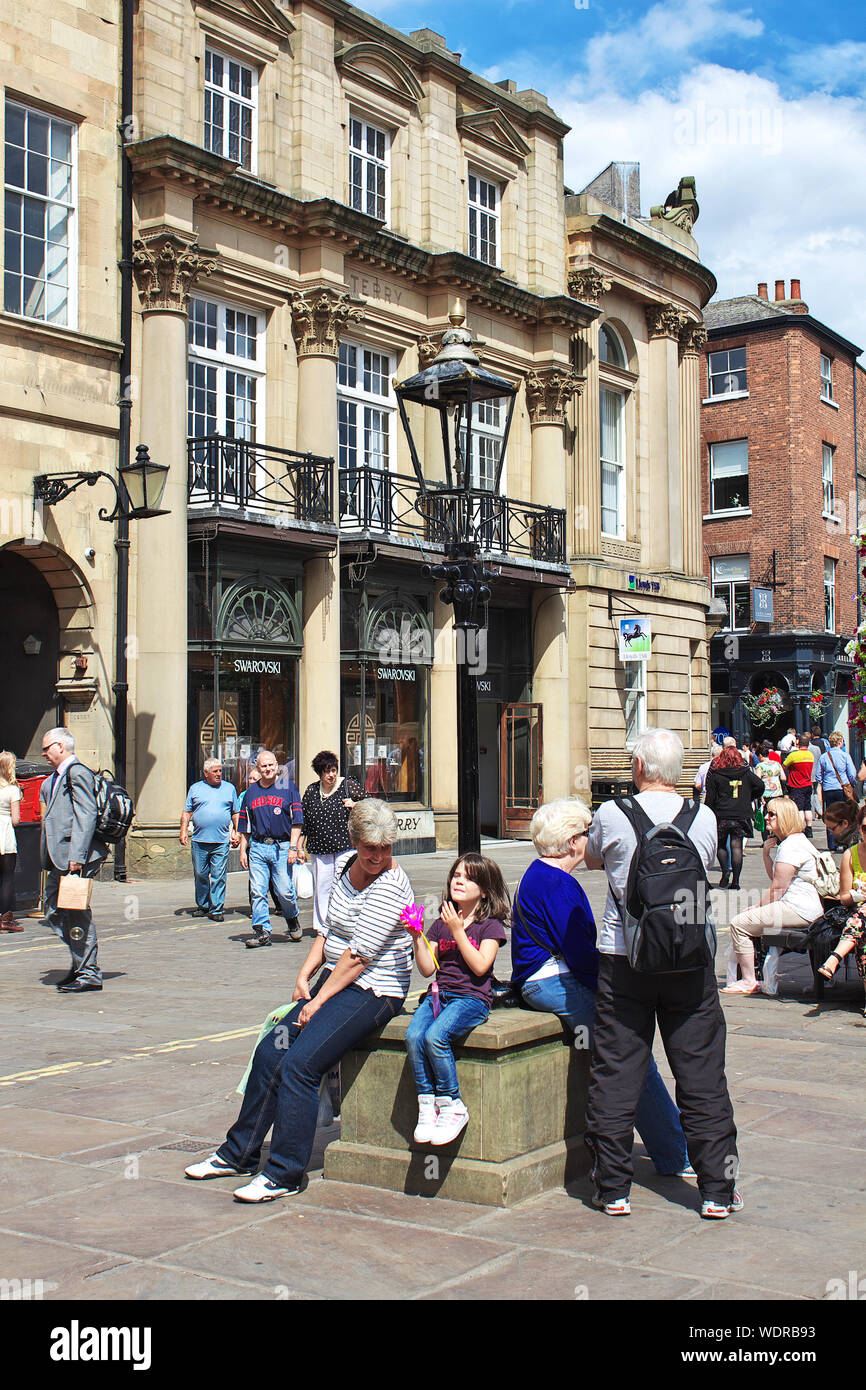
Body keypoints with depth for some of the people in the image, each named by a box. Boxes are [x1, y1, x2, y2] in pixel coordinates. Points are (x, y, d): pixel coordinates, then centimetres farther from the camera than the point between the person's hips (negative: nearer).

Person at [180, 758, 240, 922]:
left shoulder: (229, 788, 12)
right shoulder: (195, 789, 10)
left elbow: (236, 813, 15)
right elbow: (187, 812, 11)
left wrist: (236, 833, 7)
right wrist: (183, 831, 0)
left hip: (222, 841, -1)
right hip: (199, 841, 1)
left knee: (219, 877, -4)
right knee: (200, 875, 6)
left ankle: (216, 909, 1)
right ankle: (203, 906, 20)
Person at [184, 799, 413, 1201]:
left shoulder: (390, 885, -17)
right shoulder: (347, 868, 8)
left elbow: (359, 955, -19)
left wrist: (319, 1001, -16)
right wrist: (305, 976, 2)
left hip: (372, 991, -8)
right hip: (334, 983, 8)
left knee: (299, 1063, -20)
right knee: (270, 1051, 1)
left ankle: (284, 1174, -10)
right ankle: (239, 1153, 16)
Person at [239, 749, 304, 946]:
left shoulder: (288, 788, 4)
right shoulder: (251, 791, 14)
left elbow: (297, 820, -1)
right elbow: (245, 825, 17)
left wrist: (293, 847, -9)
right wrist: (243, 850, 10)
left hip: (282, 847, -3)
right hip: (257, 847, 3)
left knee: (285, 891, -4)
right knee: (258, 892, -1)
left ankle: (292, 919, 23)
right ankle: (262, 932, 3)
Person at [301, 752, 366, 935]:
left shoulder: (348, 785, 1)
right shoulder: (311, 791, 9)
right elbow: (303, 821, 15)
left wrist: (355, 805, -11)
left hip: (346, 846, -3)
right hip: (319, 849, 3)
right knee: (322, 887, 4)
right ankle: (323, 927, 13)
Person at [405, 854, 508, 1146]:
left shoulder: (490, 925, 4)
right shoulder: (440, 924, 18)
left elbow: (480, 966, -11)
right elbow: (427, 968, 12)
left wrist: (457, 930, -11)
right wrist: (417, 937, -2)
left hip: (472, 998, -5)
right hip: (439, 994, 5)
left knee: (435, 1036, -31)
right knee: (413, 1036, -25)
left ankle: (453, 1107, -15)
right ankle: (427, 1104, -14)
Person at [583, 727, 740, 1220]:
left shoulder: (612, 815, -6)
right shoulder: (704, 818, -2)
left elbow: (592, 858, 14)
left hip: (623, 959, -1)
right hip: (691, 960, 1)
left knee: (615, 1076, 7)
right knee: (702, 1075, 8)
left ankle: (613, 1189, 13)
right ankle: (717, 1190, 13)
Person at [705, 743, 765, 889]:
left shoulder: (715, 774, -3)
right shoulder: (745, 772, 3)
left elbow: (710, 797, -3)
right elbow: (760, 785, 3)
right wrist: (750, 799, 17)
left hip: (722, 815, -2)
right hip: (742, 815, 2)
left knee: (721, 845, 14)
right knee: (737, 846, 2)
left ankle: (725, 871, -6)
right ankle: (735, 880, 0)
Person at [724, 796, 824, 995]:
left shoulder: (791, 846, -17)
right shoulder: (785, 842, 18)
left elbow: (778, 887, -19)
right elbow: (775, 877, 24)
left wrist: (760, 906, -6)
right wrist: (766, 853, 11)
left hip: (798, 910, -12)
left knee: (739, 924, -13)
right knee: (745, 914, 21)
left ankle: (749, 982, -8)